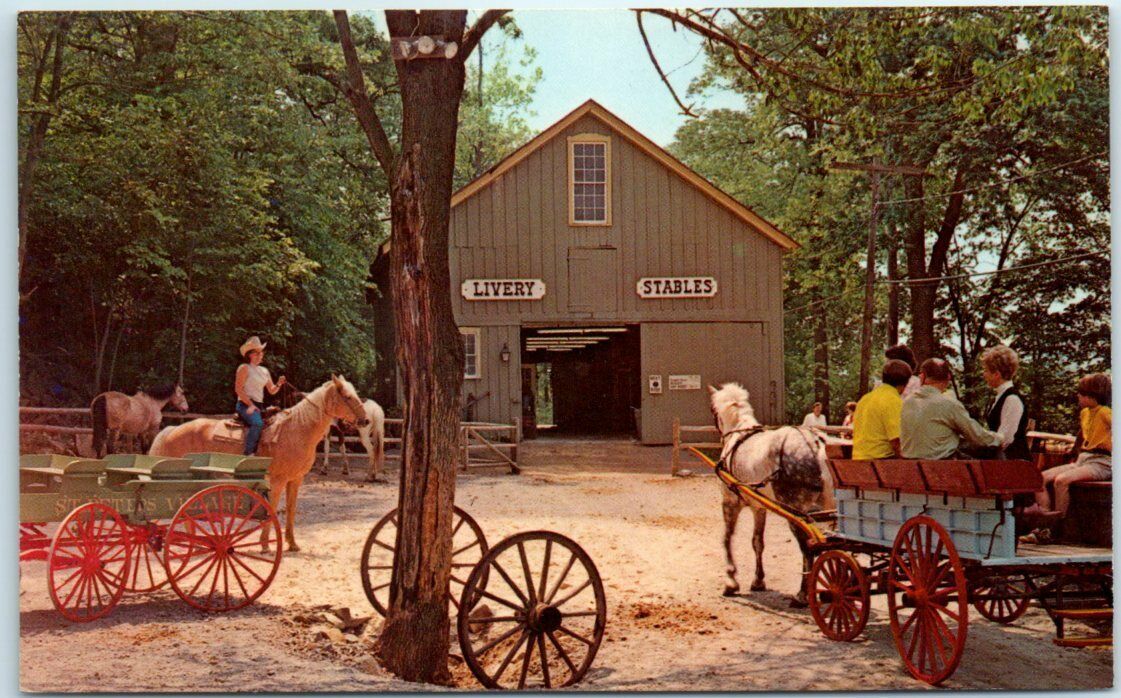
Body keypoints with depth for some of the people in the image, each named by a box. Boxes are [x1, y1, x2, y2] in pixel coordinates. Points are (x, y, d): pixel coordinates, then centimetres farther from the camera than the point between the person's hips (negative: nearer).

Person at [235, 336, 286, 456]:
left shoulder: (264, 371, 18)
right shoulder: (244, 368, -3)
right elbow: (238, 389, -9)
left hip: (259, 405, 8)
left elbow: (272, 391, 19)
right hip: (245, 404, -8)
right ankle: (248, 454, -36)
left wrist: (278, 384, -4)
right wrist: (250, 405, -18)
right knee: (257, 423, -33)